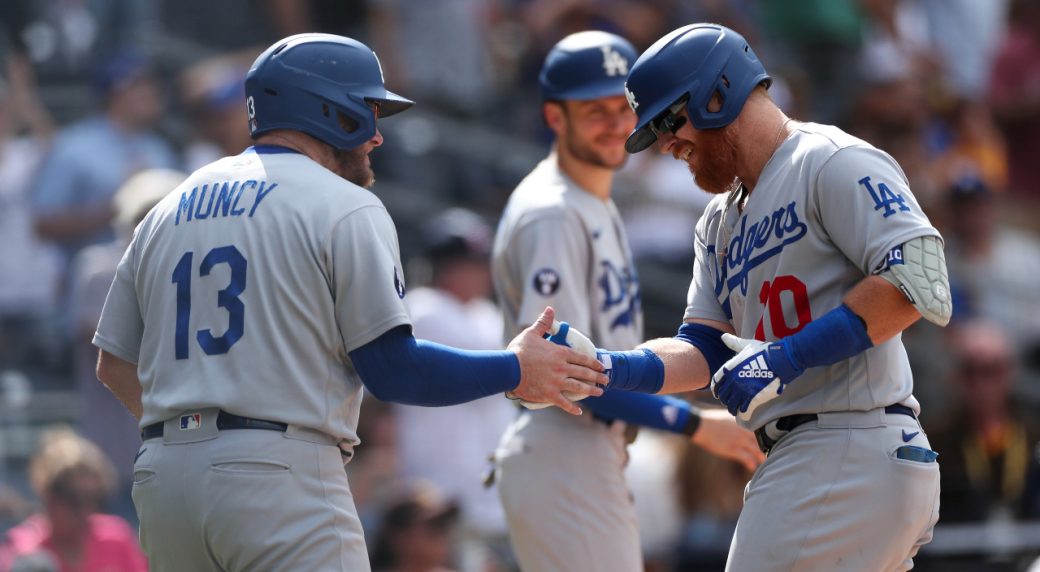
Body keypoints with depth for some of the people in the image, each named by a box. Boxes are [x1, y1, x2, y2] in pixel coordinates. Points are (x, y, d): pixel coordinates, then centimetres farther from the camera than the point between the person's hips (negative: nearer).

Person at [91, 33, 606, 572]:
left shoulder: (167, 210, 19)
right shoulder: (345, 209, -1)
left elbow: (115, 365, 19)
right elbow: (392, 370, -7)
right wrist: (515, 371, 4)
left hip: (160, 479, 7)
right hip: (280, 469, -7)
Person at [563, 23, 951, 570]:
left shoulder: (832, 163, -7)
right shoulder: (720, 222, 22)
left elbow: (915, 285, -18)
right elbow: (703, 351, 17)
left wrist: (785, 359, -19)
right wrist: (607, 368, -2)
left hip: (855, 443, -10)